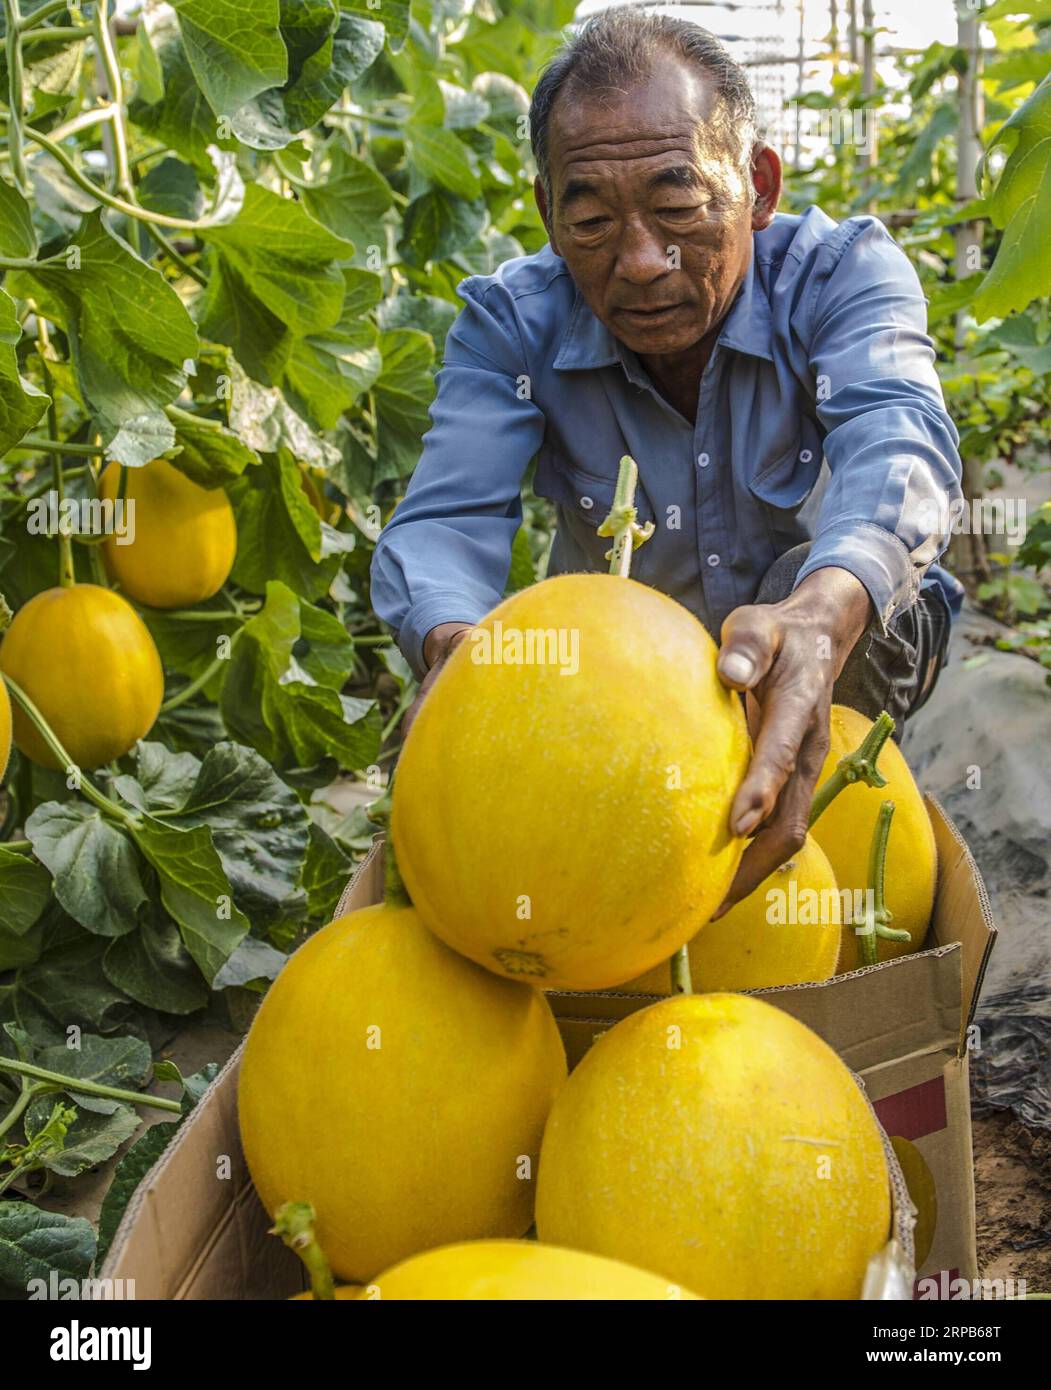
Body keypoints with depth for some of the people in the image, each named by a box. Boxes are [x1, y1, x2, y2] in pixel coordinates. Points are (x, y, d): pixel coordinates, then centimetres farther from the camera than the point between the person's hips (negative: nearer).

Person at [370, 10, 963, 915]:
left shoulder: (841, 271, -20)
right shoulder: (512, 321, -15)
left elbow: (894, 441, -41)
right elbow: (448, 520, -28)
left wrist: (826, 611, -65)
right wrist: (454, 645, -55)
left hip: (854, 650, -2)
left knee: (825, 572, -33)